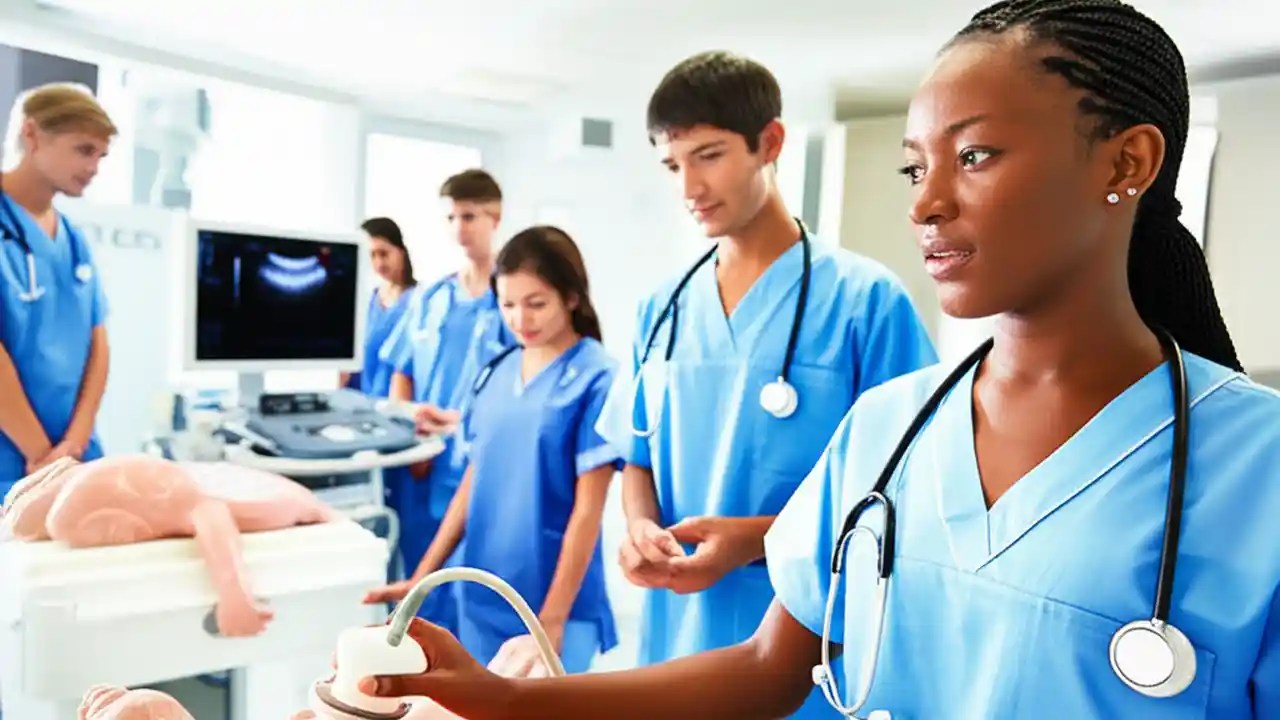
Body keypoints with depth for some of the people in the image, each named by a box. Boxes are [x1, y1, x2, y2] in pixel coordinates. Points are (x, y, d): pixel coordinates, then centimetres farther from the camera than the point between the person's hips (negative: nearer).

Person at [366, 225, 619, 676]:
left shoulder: (595, 379, -12)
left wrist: (551, 623, -12)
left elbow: (587, 509, -13)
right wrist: (421, 579, 7)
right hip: (482, 599, 5)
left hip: (554, 605, -5)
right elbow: (473, 484, 9)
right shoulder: (494, 374, 4)